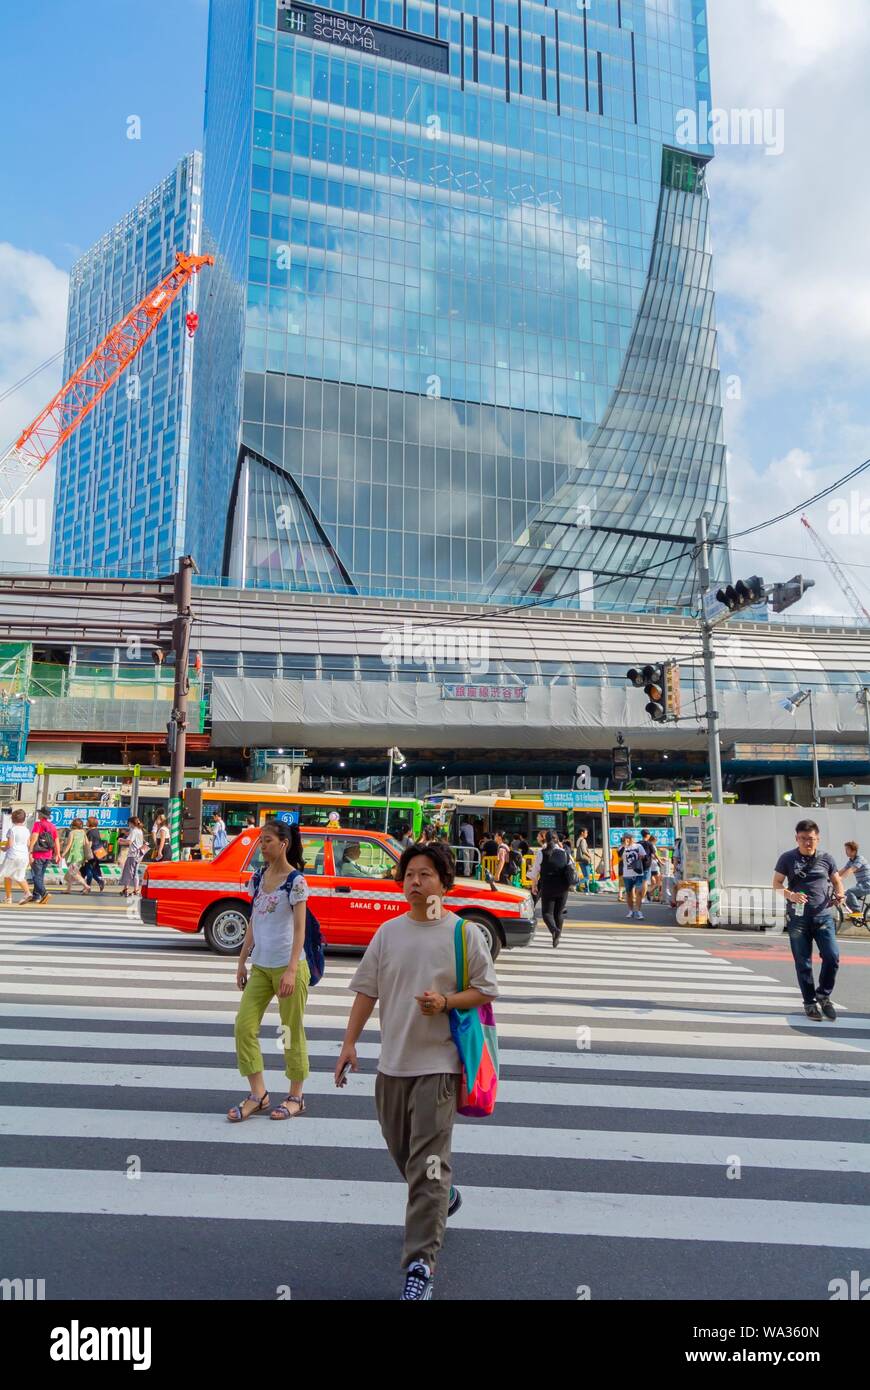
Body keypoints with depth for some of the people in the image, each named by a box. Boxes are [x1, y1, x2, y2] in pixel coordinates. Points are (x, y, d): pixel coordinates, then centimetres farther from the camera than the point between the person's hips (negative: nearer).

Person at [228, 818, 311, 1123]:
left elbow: (300, 929, -14)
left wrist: (291, 971, -21)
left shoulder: (295, 881, -12)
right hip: (260, 966, 6)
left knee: (292, 1032, 4)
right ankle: (257, 1094, 14)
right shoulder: (259, 877, 7)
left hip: (287, 966, -6)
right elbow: (253, 922, 13)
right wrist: (242, 962, 12)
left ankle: (296, 1096, 19)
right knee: (244, 1026, 1)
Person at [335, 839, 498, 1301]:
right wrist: (349, 1043, 2)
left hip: (437, 1062, -5)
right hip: (392, 1060, 5)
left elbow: (486, 989, -3)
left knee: (427, 1162, -7)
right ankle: (442, 1198, 48)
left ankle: (420, 1263, 2)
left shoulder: (465, 933, -6)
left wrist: (445, 1001, -19)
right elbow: (367, 990, 7)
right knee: (401, 1151, 20)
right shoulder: (388, 932, 4)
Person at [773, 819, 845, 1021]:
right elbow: (776, 883, 2)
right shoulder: (787, 858, 0)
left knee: (832, 957, -9)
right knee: (803, 963, 4)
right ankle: (810, 1002, 18)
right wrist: (791, 895, -17)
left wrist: (839, 894, -7)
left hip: (823, 916, 1)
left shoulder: (826, 859, 5)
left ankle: (823, 996, 14)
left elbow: (837, 881, 16)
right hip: (798, 918, -1)